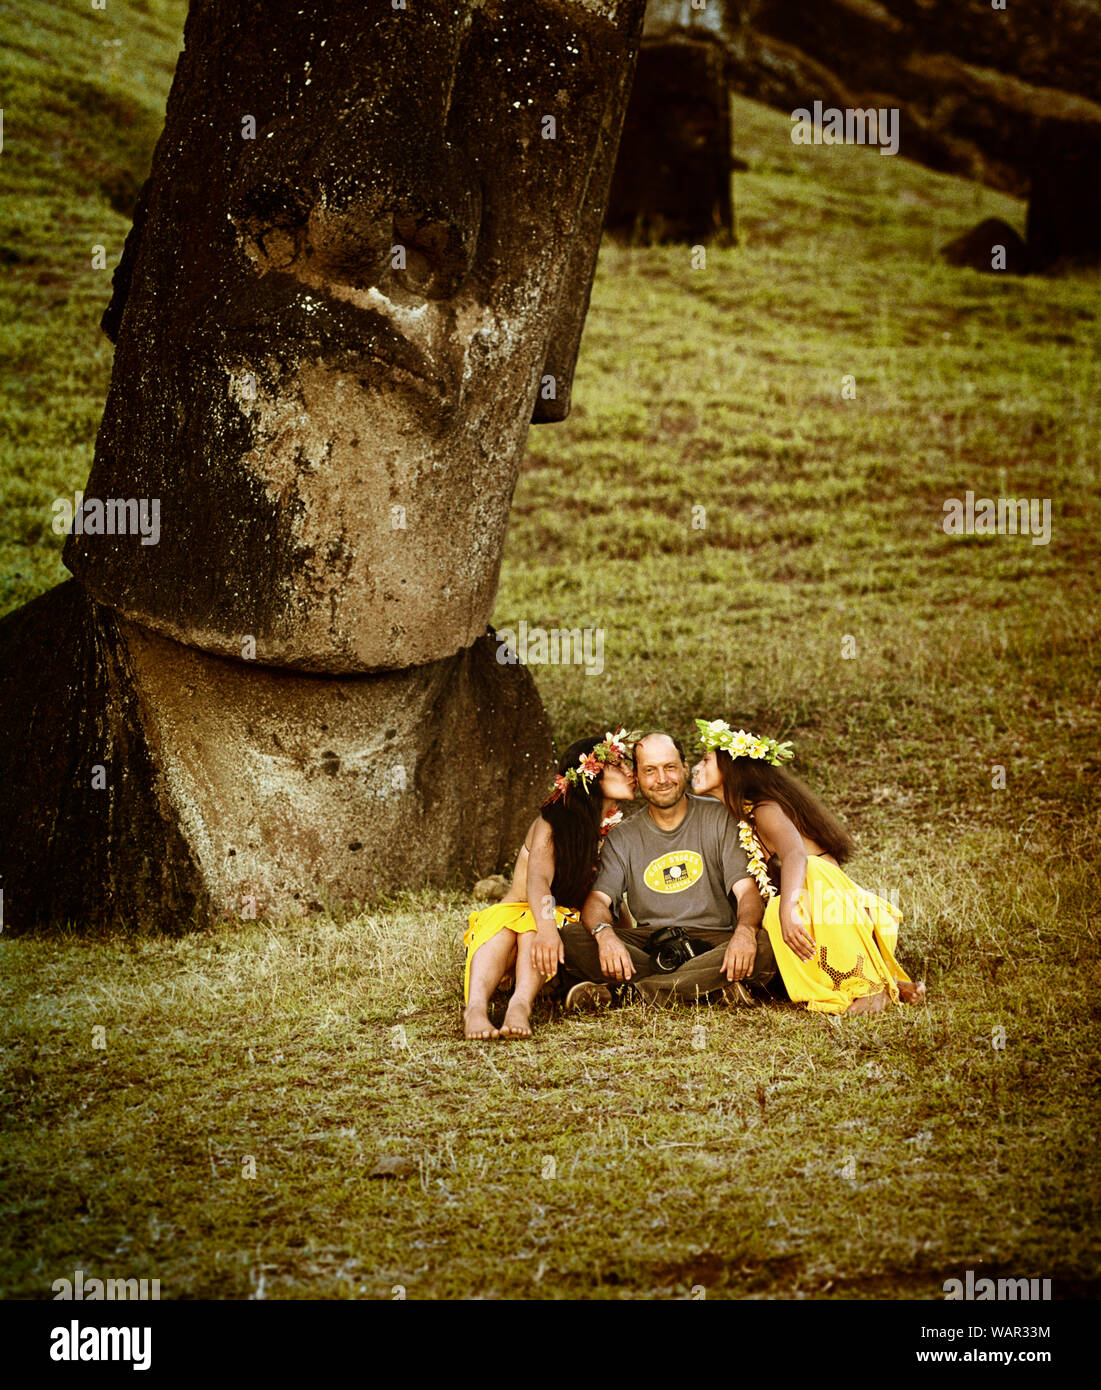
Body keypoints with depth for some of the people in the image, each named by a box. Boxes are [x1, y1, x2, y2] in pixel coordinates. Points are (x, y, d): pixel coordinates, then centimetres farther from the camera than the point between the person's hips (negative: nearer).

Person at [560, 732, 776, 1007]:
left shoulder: (718, 818, 6)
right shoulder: (623, 838, 10)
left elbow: (747, 890, -3)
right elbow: (598, 899, -3)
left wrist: (746, 931, -28)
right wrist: (605, 934, -28)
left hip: (713, 941, -1)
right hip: (648, 944, 1)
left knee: (765, 948, -34)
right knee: (569, 937, -24)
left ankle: (630, 992, -34)